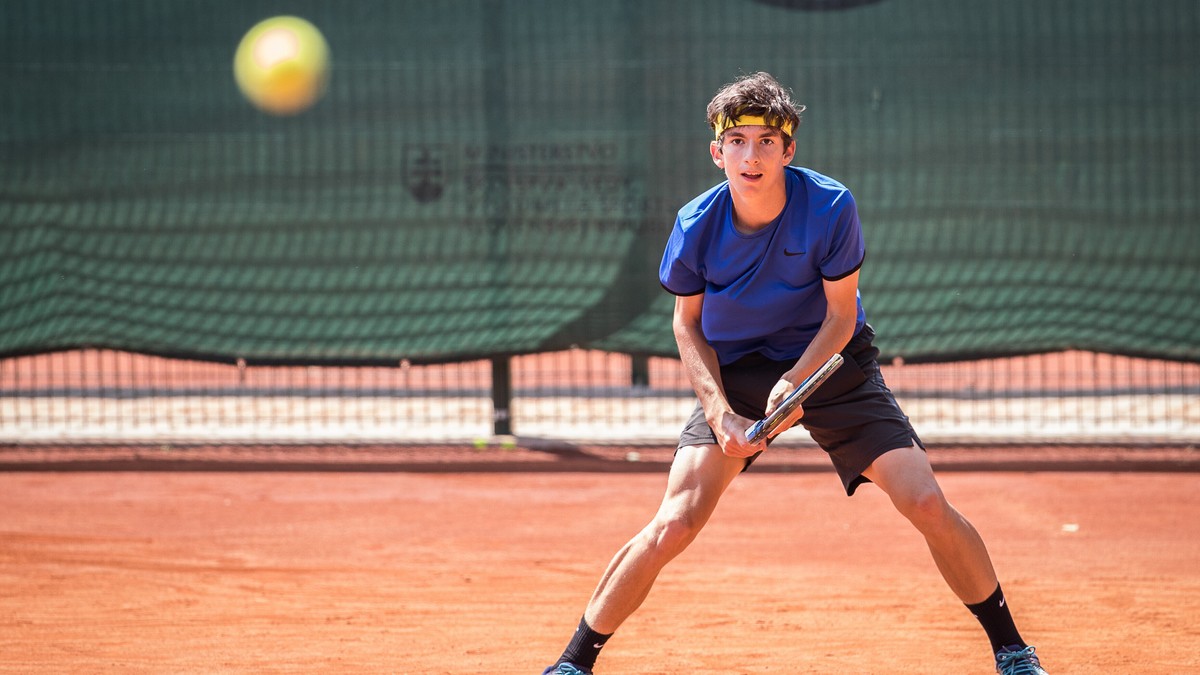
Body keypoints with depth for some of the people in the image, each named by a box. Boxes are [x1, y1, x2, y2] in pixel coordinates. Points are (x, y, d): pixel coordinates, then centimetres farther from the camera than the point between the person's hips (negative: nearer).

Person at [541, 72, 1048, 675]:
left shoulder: (831, 207, -22)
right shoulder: (696, 225, -17)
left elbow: (840, 315, -12)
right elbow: (687, 322, -2)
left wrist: (793, 382, -28)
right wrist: (720, 411, -15)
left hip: (830, 363, 0)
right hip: (734, 374, 0)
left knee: (927, 504, -12)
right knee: (674, 524, -16)